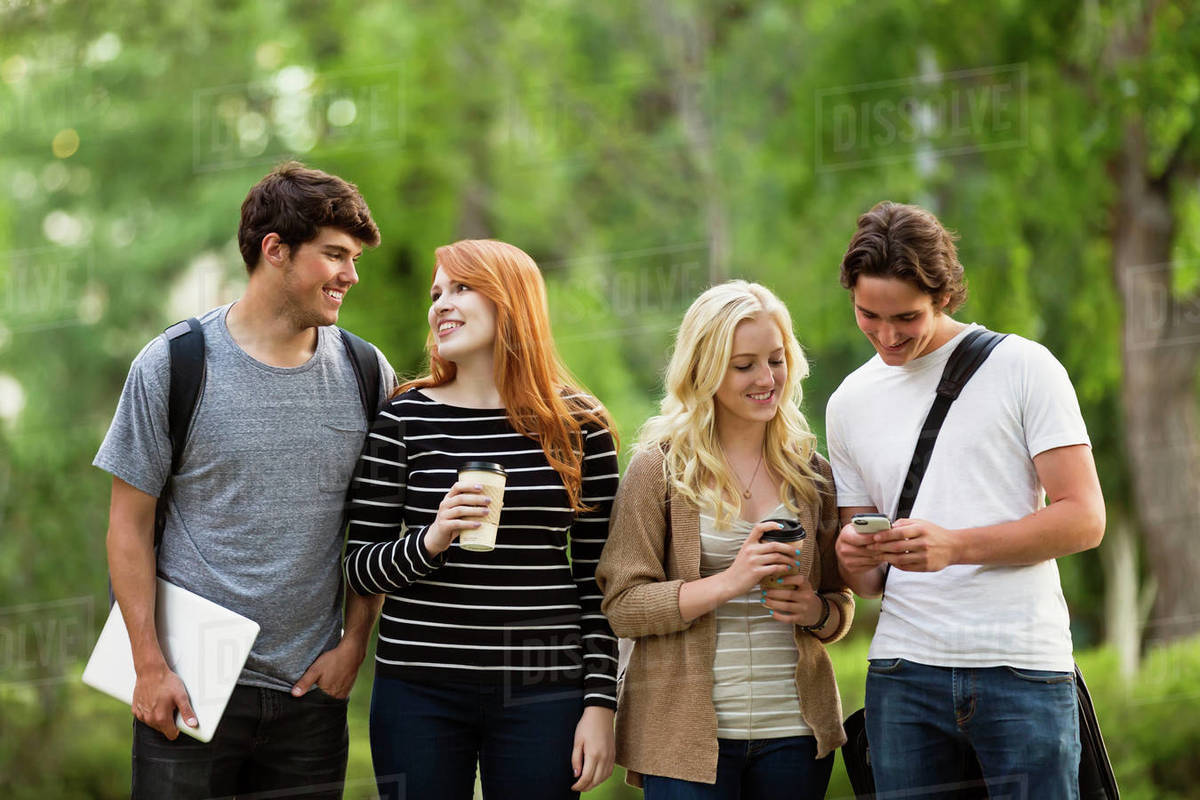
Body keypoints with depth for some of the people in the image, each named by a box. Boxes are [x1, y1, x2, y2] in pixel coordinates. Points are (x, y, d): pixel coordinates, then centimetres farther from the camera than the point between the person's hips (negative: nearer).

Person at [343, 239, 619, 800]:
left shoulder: (579, 427, 3)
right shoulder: (405, 420, 2)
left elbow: (597, 580, 5)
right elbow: (358, 568, 2)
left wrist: (600, 703, 0)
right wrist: (430, 542, -17)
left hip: (542, 691, 0)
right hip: (419, 689, 0)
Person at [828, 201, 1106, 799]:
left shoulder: (1021, 367, 1)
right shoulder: (850, 403, 14)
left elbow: (1084, 519, -5)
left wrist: (955, 546, -18)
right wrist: (854, 559, -6)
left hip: (1024, 667, -3)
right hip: (903, 672, 3)